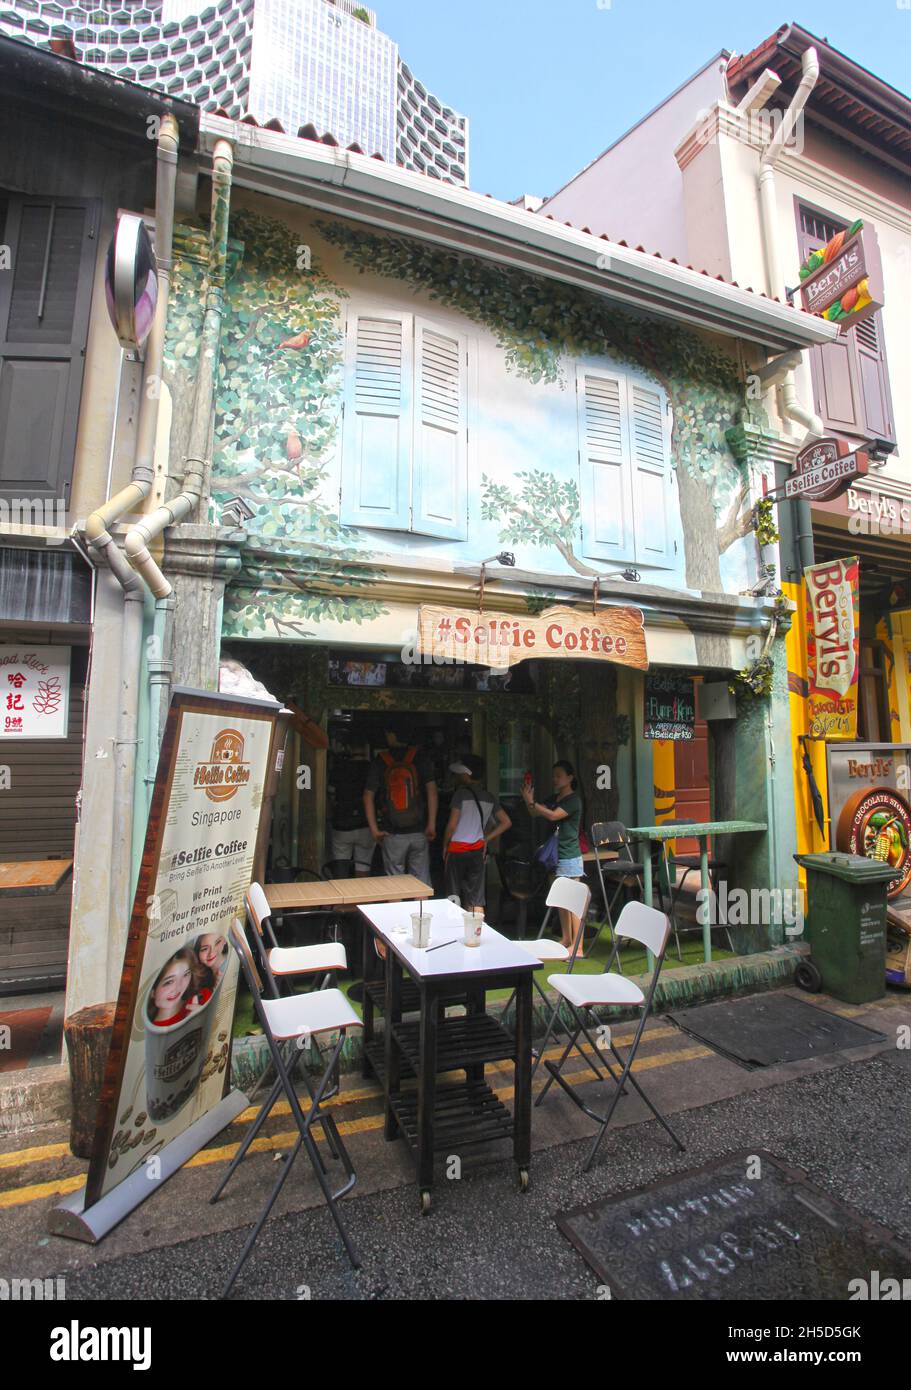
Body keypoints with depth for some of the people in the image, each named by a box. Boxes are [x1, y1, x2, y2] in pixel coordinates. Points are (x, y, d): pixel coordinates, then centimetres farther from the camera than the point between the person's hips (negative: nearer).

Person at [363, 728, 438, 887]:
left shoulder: (379, 762, -1)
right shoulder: (420, 759, 0)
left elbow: (368, 796, -2)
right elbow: (432, 791, -7)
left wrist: (374, 829, 0)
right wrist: (432, 824, -4)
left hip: (392, 833, 0)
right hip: (418, 831, 1)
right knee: (422, 882, 9)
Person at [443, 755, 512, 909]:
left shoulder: (461, 793, -11)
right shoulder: (489, 797, 5)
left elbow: (452, 825, -13)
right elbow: (506, 822, 6)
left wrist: (445, 846, 2)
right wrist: (486, 840, 9)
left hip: (457, 849, -4)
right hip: (478, 851, 5)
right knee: (476, 902, 8)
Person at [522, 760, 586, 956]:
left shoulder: (574, 800, -11)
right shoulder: (555, 798, 14)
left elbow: (553, 815, -23)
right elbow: (534, 813, 10)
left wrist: (531, 802, -23)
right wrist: (529, 802, -8)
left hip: (570, 857, -9)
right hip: (557, 855, 9)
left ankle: (577, 947, -4)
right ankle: (566, 941, 27)